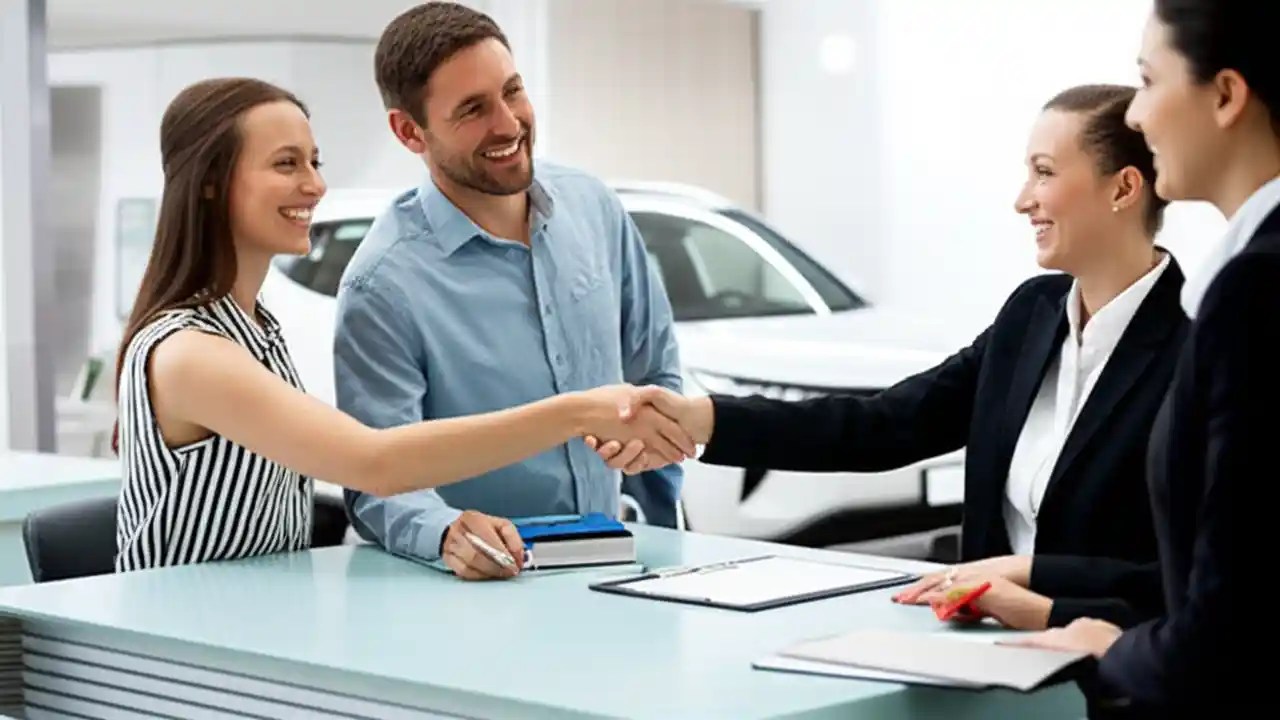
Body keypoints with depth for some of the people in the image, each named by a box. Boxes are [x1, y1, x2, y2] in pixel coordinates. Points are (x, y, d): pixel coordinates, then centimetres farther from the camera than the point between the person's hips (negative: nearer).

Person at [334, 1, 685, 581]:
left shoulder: (593, 207, 3)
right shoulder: (383, 285, -14)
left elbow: (655, 371, 15)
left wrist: (661, 539, 14)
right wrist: (445, 533, -36)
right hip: (479, 587, -2)